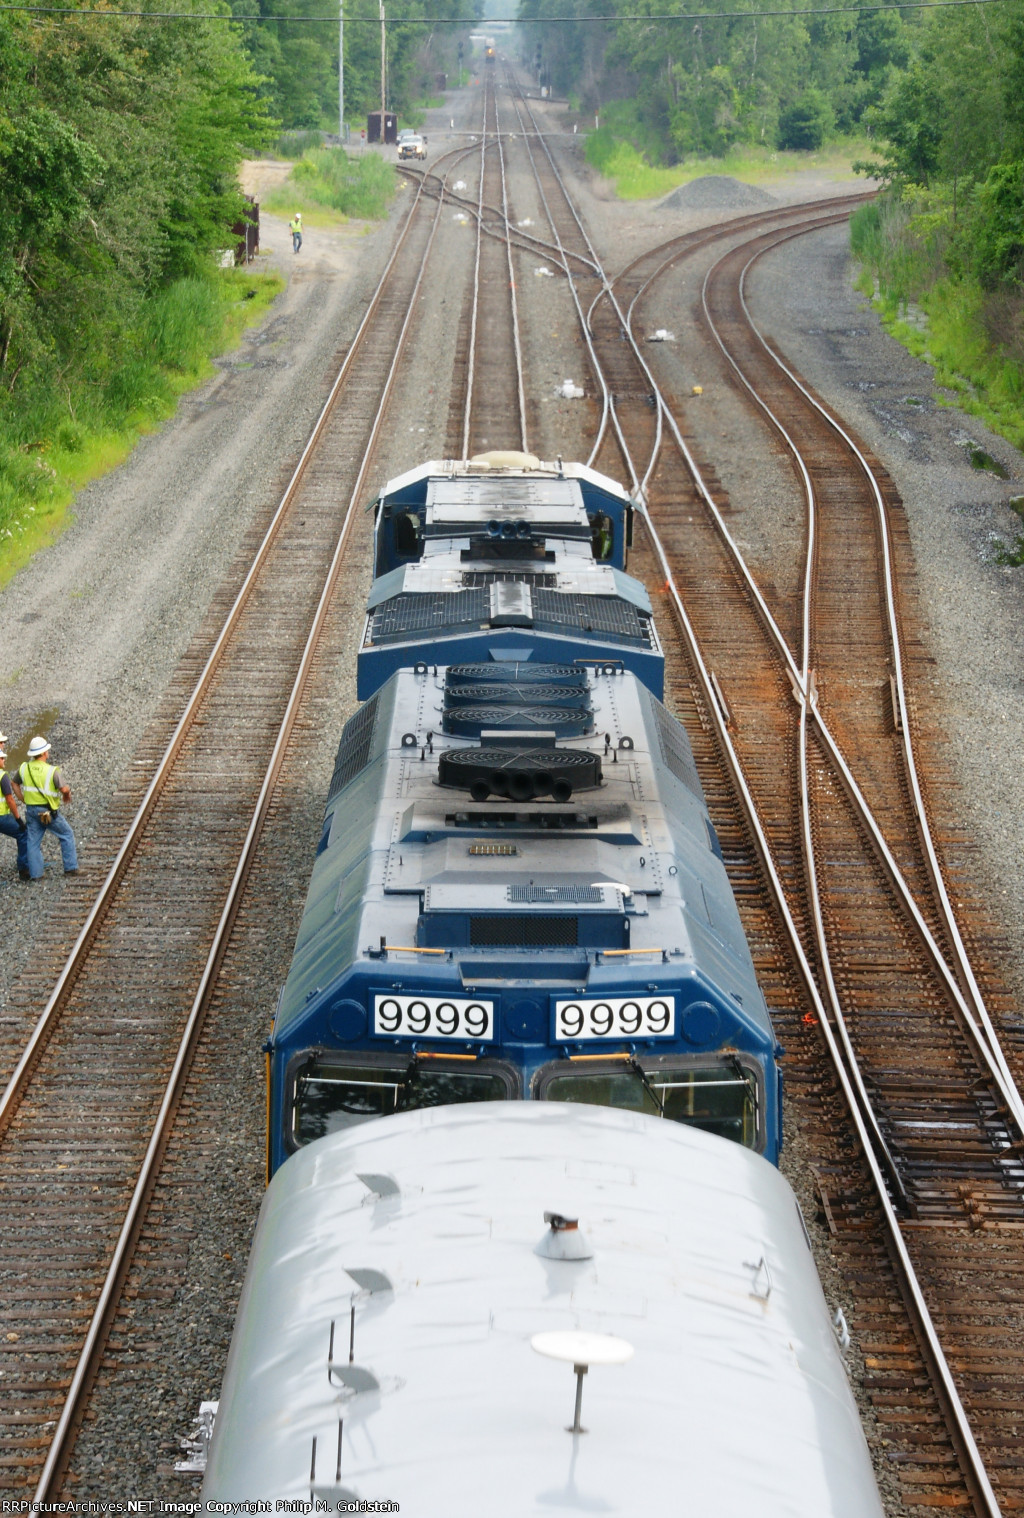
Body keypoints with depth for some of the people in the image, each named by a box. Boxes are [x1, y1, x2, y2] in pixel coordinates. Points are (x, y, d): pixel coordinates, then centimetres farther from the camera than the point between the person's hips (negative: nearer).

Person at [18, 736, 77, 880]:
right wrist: (67, 794, -2)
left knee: (33, 842, 10)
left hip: (31, 810, 4)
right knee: (67, 835, 12)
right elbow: (64, 789, -24)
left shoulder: (24, 768, -1)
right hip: (49, 812, -4)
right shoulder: (52, 771, -17)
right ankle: (71, 867, 11)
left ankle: (35, 873, 8)